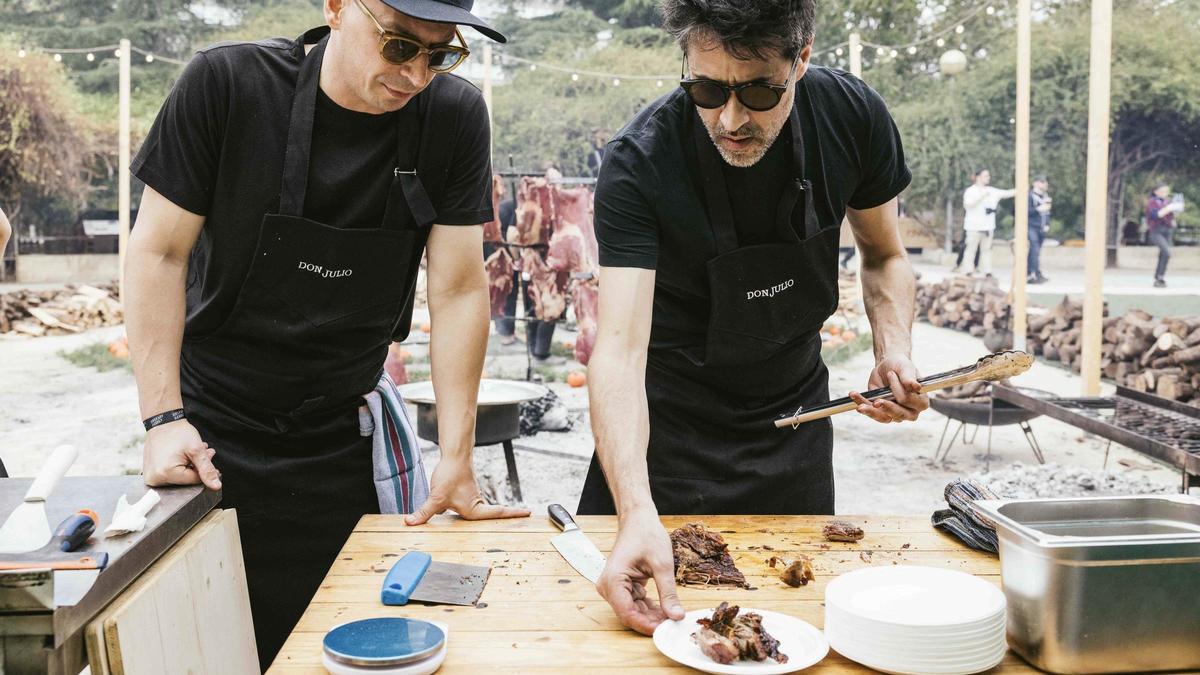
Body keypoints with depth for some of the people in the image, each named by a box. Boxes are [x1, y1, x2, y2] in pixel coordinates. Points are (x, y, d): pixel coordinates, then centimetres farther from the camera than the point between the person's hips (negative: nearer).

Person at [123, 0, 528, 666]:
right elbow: (158, 252, -8)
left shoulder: (454, 116, -10)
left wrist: (456, 457, -10)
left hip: (344, 436, 1)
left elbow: (458, 291, -9)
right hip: (213, 438, -1)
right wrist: (162, 417, -14)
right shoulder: (225, 82, -14)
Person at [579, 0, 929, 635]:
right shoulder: (639, 163, -28)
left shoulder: (852, 116, -16)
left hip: (795, 414, 3)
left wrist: (894, 352, -17)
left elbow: (884, 256, 2)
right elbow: (619, 348, -35)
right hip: (670, 422, -3)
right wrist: (636, 513, -48)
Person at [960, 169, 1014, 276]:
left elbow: (1007, 193, 7)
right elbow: (967, 205, -19)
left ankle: (987, 271, 12)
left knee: (986, 249, 9)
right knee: (971, 248, -2)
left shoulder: (991, 191, 11)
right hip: (974, 226, -6)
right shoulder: (970, 191, -5)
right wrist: (981, 196, -21)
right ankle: (968, 271, 2)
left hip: (988, 226, 6)